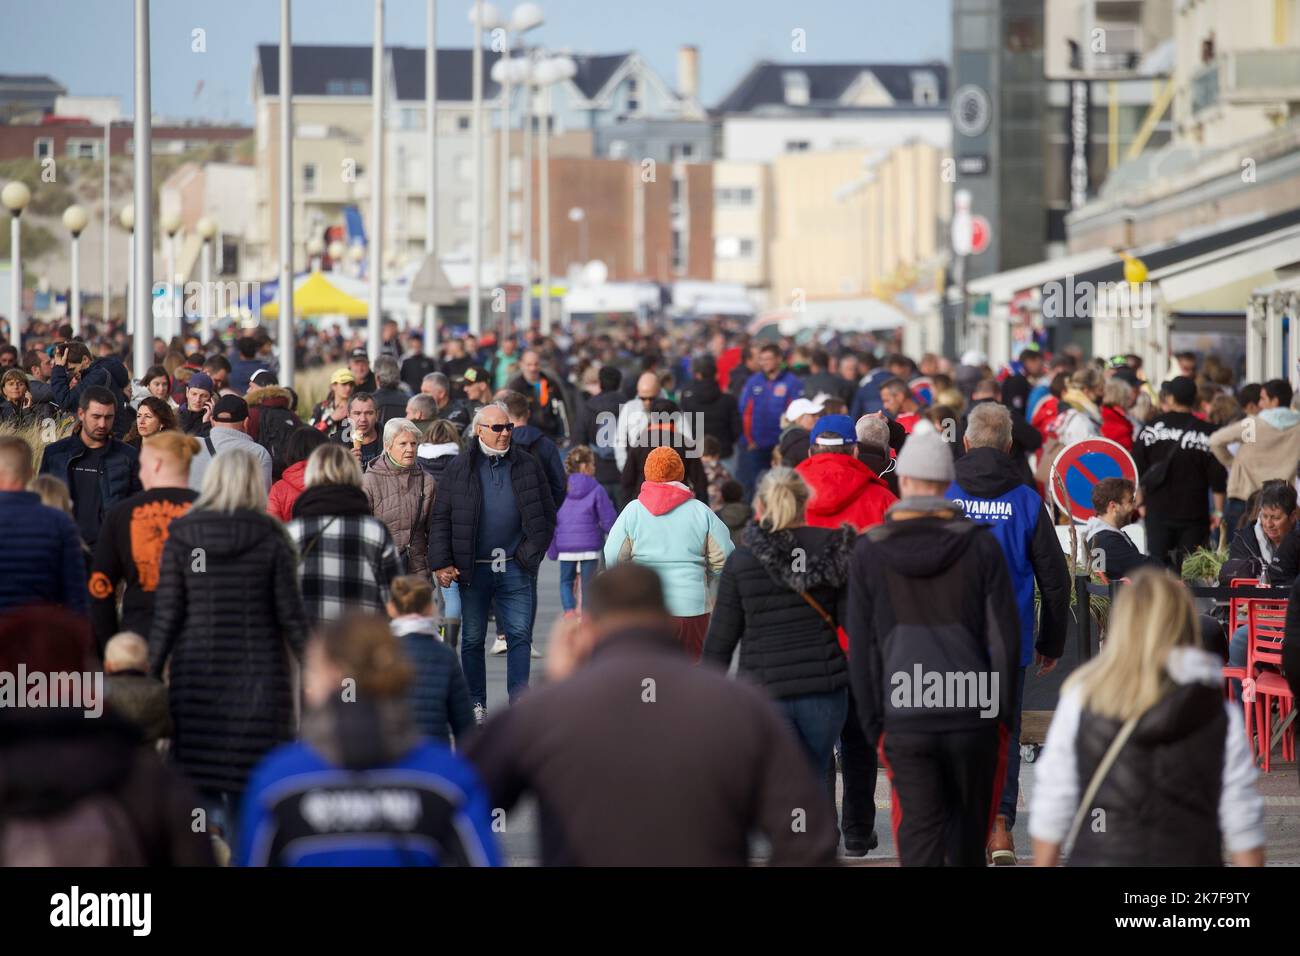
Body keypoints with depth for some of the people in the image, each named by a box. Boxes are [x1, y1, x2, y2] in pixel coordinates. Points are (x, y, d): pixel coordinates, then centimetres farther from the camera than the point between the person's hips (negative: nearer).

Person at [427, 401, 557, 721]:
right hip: (473, 568, 0)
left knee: (520, 635, -4)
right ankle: (476, 704, 16)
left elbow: (546, 514, 9)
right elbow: (441, 518, 1)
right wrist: (441, 562, -8)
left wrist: (532, 551, -3)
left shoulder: (527, 466, 7)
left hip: (516, 568, 1)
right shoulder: (459, 468, 2)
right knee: (472, 639, 7)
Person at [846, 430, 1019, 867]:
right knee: (969, 830, 16)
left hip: (905, 719, -1)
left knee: (919, 834, -1)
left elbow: (861, 648, 3)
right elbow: (1005, 636, 1)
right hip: (973, 714, 1)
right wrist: (1003, 711, 10)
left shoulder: (868, 552, 2)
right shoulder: (980, 545, 0)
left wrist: (872, 724, 10)